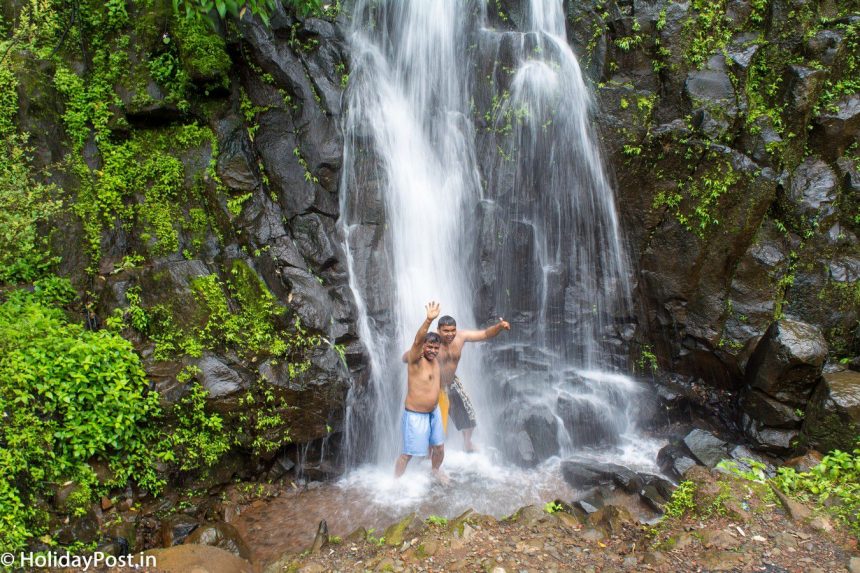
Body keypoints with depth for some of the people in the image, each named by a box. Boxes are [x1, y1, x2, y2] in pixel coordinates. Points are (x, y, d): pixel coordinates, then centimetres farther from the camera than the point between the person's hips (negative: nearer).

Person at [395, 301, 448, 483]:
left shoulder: (435, 361, 3)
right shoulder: (415, 359, -20)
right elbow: (417, 340, -40)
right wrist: (429, 320, -54)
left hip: (434, 412, 7)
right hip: (415, 415, -7)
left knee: (439, 447, 19)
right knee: (408, 454, 4)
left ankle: (436, 470, 47)